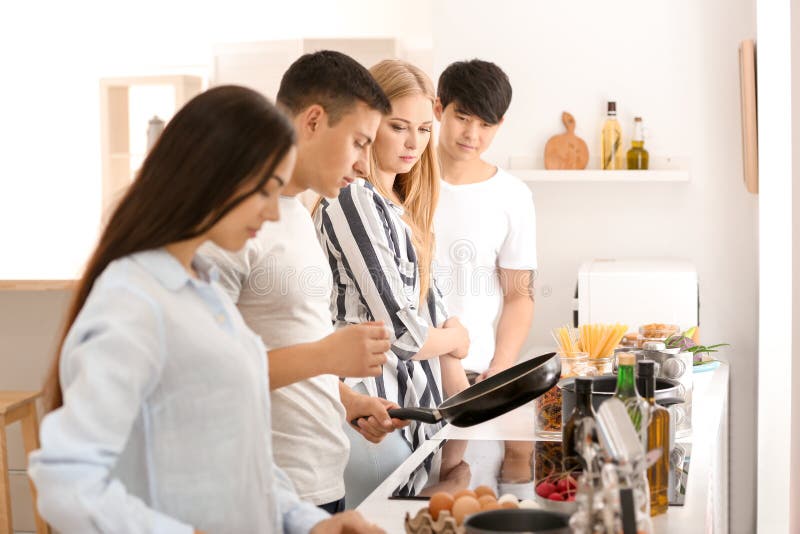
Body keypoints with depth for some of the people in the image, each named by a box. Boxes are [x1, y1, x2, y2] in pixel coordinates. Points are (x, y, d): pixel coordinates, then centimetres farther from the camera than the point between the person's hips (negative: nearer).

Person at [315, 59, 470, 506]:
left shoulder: (403, 207, 13)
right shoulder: (353, 200, -14)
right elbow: (402, 332, -16)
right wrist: (456, 340, 5)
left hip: (412, 407, 9)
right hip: (374, 406, -9)